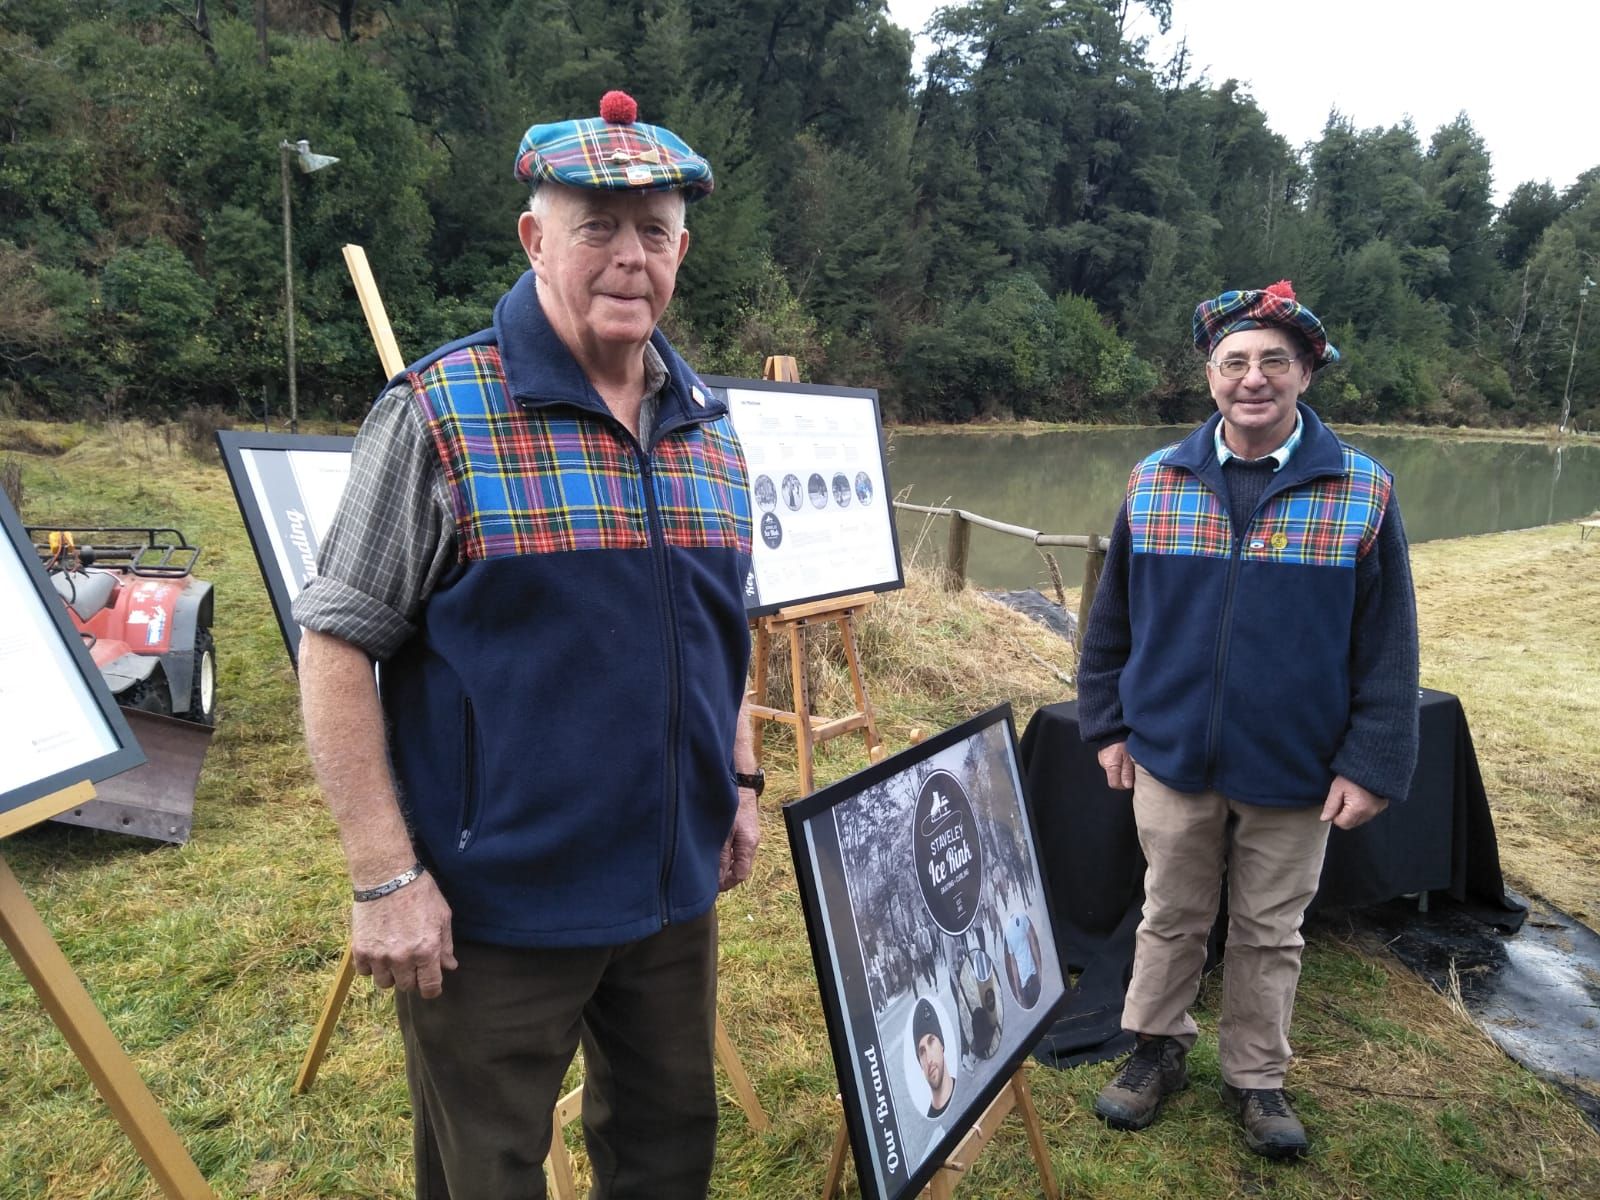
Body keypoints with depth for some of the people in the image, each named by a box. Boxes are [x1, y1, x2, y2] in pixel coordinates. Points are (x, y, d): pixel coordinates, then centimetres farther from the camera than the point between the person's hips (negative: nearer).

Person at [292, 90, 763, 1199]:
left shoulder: (707, 424, 5)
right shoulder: (441, 413, -13)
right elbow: (336, 646, -13)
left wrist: (740, 782, 13)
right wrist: (385, 874, -16)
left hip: (675, 887, 5)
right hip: (496, 901, -5)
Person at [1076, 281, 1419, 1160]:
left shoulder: (1363, 494, -8)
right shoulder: (1153, 485, -3)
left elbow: (1388, 649, -5)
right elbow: (1112, 620, 4)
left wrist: (1372, 764, -8)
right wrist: (1107, 724, 3)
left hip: (1296, 774, -1)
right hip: (1172, 759, 1)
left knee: (1270, 935, 16)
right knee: (1171, 918, 17)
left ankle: (1256, 1077, 37)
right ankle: (1157, 1049, 39)